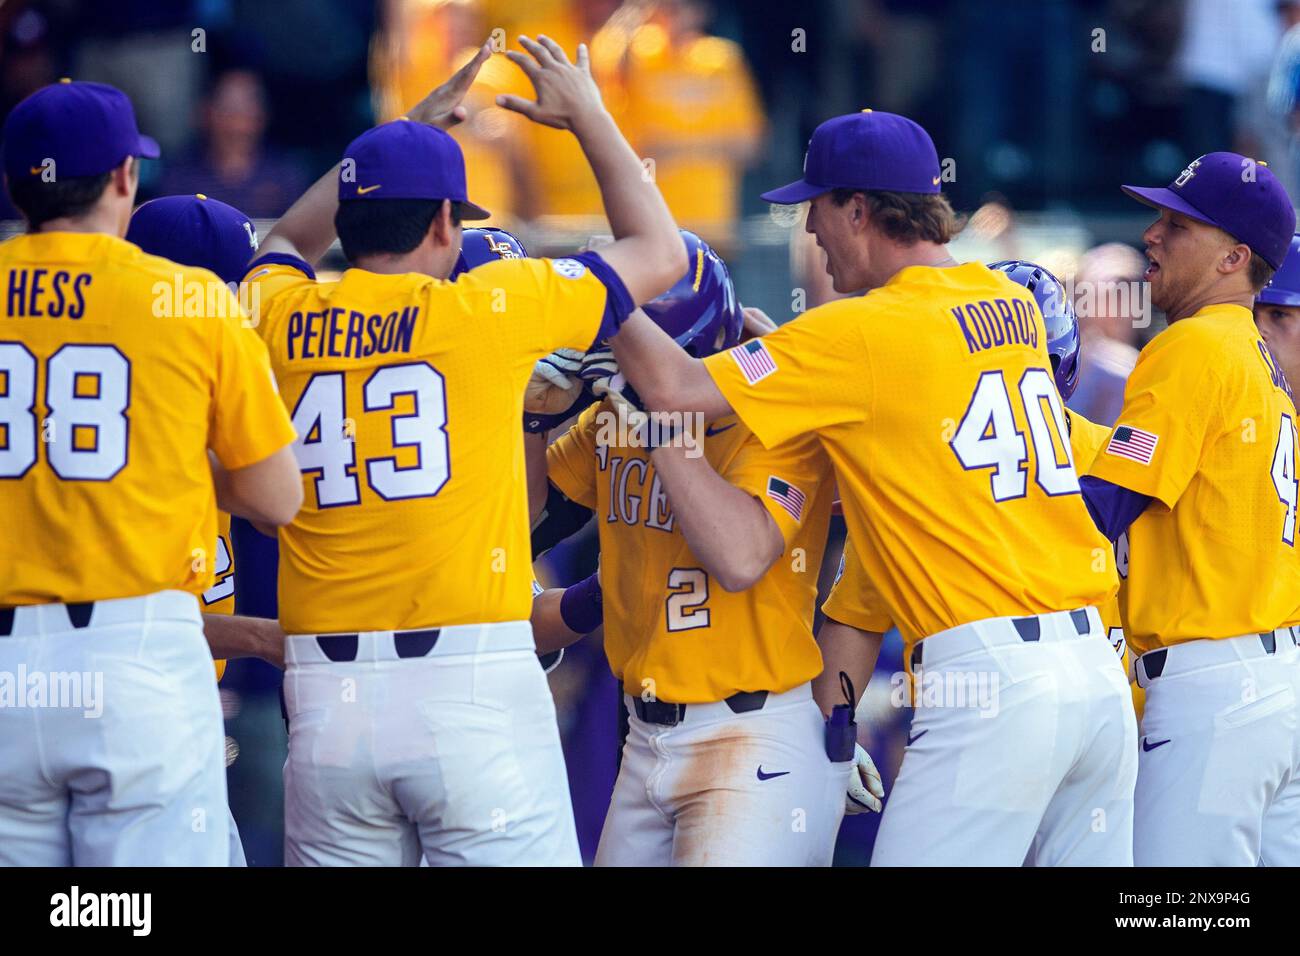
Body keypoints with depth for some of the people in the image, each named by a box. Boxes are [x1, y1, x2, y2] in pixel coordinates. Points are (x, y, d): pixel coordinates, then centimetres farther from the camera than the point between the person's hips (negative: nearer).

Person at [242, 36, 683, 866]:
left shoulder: (282, 320, 8)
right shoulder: (488, 308, -1)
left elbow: (287, 242, 36)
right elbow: (659, 252, 14)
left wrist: (408, 130, 40)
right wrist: (587, 117, 26)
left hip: (326, 701, 4)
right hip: (473, 692, -4)